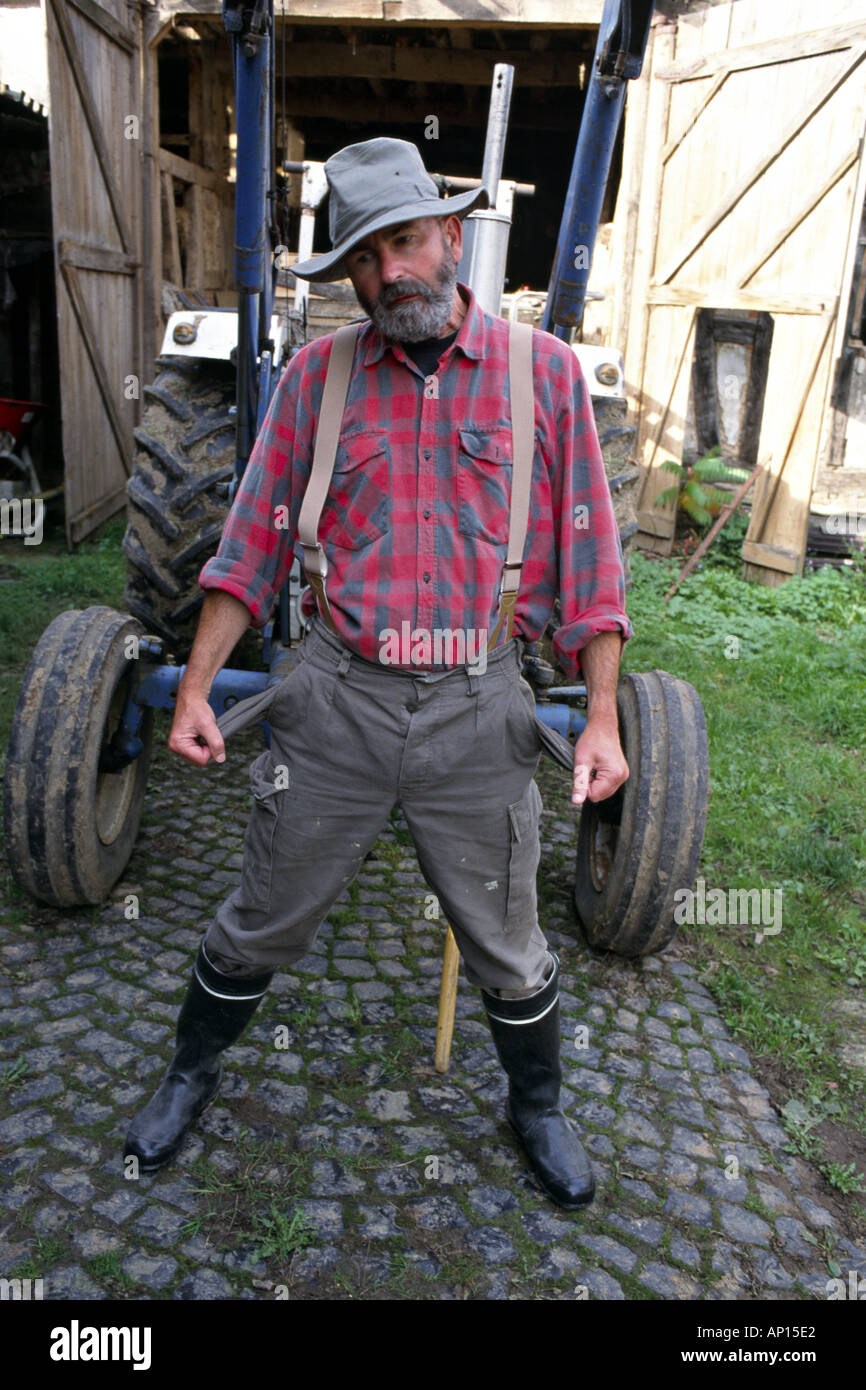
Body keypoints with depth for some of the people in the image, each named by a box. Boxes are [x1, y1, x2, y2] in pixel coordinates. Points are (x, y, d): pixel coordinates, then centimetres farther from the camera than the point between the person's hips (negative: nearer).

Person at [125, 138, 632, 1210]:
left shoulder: (544, 372, 1)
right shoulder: (316, 376, 3)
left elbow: (584, 555, 2)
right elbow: (255, 541, 5)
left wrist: (602, 716, -2)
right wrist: (194, 688, 1)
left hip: (478, 712, 0)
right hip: (336, 700, 1)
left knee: (506, 947, 16)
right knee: (261, 922, 15)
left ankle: (537, 1107, 44)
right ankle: (191, 1072, 44)